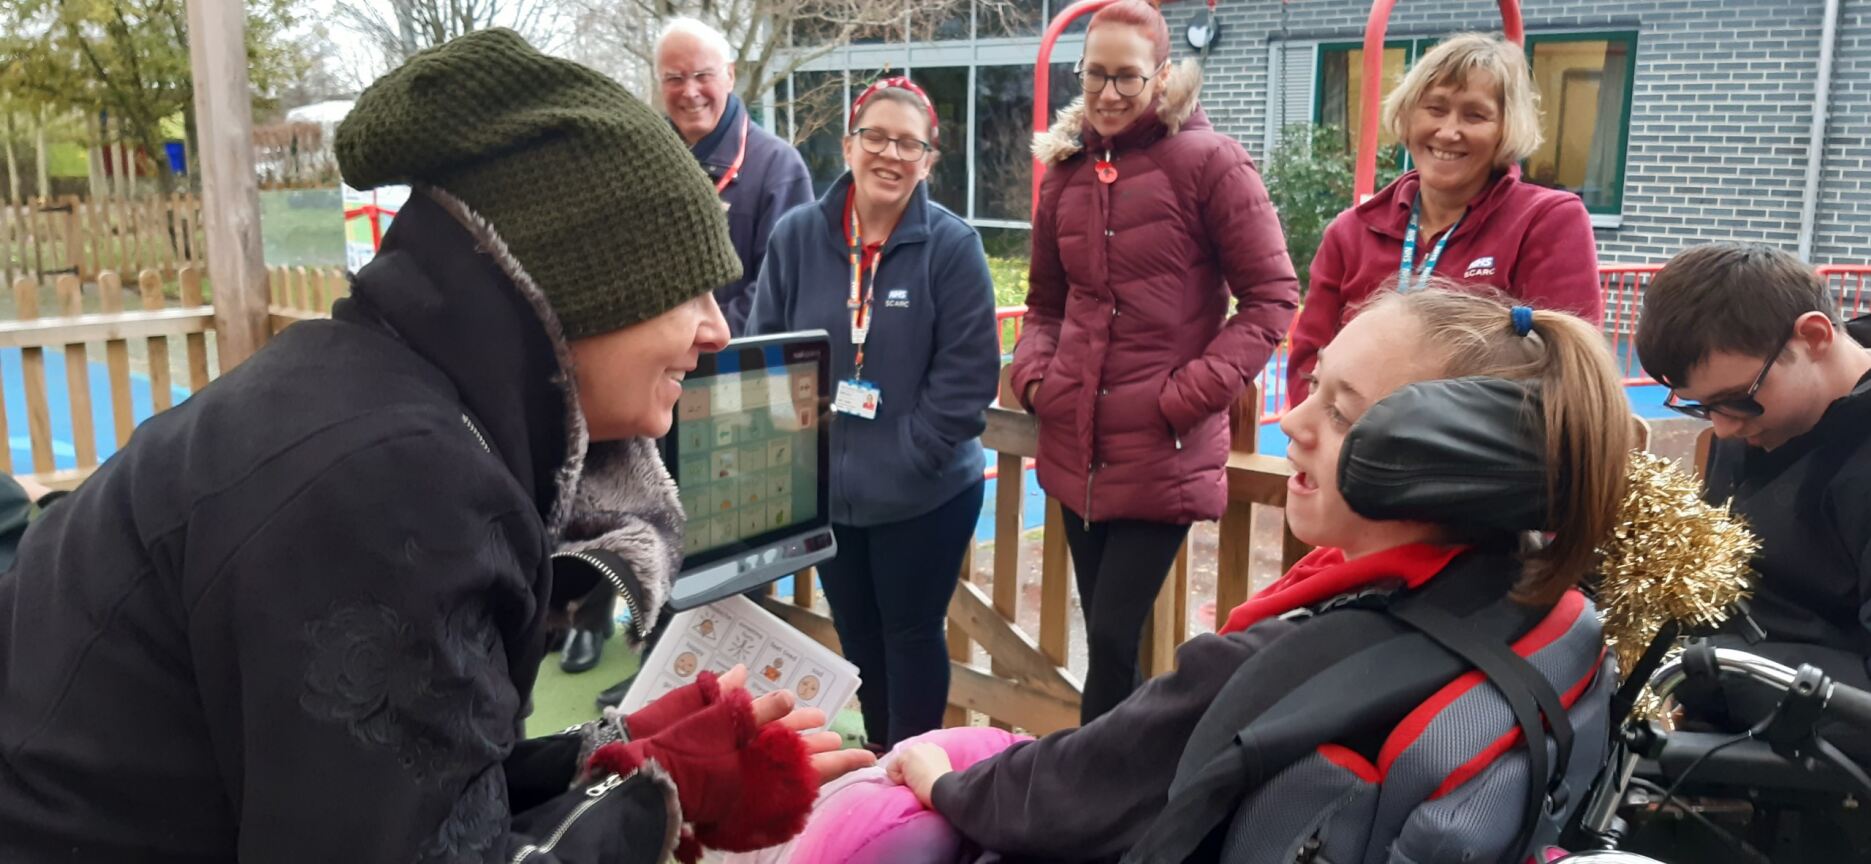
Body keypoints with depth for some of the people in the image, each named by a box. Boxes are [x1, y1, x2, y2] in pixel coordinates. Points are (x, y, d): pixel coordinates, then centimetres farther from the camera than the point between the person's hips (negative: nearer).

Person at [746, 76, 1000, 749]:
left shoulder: (953, 246, -12)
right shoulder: (796, 236, -2)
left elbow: (969, 373, -12)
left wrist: (906, 457, -16)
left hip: (926, 495, -4)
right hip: (825, 490, 4)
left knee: (911, 636, 11)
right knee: (858, 636, 19)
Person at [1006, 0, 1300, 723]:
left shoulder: (1208, 161, -7)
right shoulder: (1066, 170, 9)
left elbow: (1271, 297, -6)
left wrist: (1191, 395, -14)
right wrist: (1035, 374, 1)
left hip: (1164, 453, -5)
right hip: (1077, 447, 5)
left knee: (1113, 638, -6)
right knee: (1105, 636, 15)